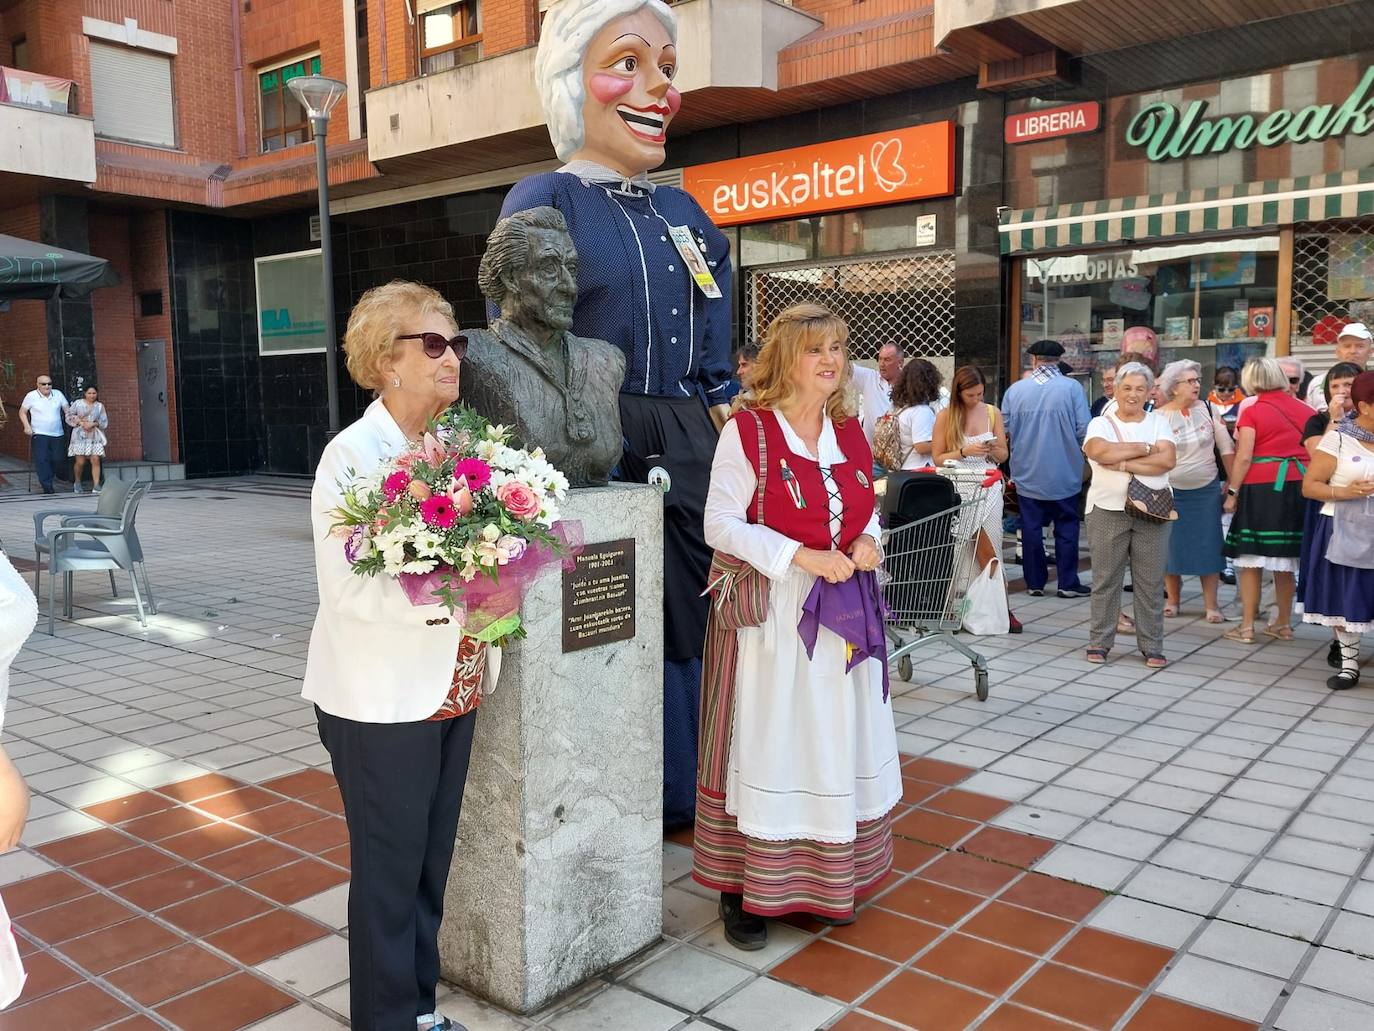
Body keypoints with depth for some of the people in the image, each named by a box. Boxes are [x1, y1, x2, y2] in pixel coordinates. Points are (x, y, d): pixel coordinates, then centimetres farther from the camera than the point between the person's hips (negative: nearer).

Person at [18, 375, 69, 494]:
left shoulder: (58, 394, 6)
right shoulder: (31, 396, -1)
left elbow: (67, 410, 14)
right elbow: (22, 412, 6)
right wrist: (27, 426, -7)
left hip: (57, 434, 3)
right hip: (39, 434, -3)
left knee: (57, 460, 3)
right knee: (42, 460, -11)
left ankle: (47, 479, 25)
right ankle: (47, 486, -12)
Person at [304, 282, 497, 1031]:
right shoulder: (353, 453, -14)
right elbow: (348, 590, -23)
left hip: (452, 692, 7)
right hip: (382, 701, -7)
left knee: (431, 865, 18)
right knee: (389, 871, 8)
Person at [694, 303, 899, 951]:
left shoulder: (851, 435, 10)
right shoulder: (747, 433, -9)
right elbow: (720, 524, -13)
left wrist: (868, 541, -3)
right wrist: (801, 556, -21)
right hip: (772, 615, -6)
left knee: (837, 746, 13)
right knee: (767, 746, 1)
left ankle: (828, 883, 29)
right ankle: (744, 891, 16)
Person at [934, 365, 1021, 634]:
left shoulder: (992, 413, 9)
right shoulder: (945, 416, 1)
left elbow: (1003, 455, 14)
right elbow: (938, 459, 0)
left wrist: (993, 449, -8)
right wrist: (964, 452, -15)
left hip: (989, 487, 2)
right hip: (959, 488, -2)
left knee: (990, 547, -2)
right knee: (987, 548, -4)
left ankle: (1001, 607, 5)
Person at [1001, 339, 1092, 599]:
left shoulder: (1015, 389, -5)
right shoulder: (1072, 388, -10)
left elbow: (1004, 429, 0)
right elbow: (1084, 431, -12)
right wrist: (1080, 450, 8)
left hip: (1028, 473, 2)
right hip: (1064, 473, -1)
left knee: (1031, 528, 10)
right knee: (1066, 528, 10)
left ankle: (1035, 583, 16)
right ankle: (1068, 583, 13)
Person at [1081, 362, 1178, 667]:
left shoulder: (1158, 422, 10)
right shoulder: (1100, 424, 6)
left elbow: (1167, 460, -7)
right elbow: (1100, 451, -17)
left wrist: (1123, 463, -13)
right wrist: (1145, 448, -9)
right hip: (1108, 510, -1)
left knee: (1151, 582, 4)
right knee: (1105, 579, 4)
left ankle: (1152, 646, 13)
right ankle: (1099, 642, 13)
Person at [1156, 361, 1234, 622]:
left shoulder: (1208, 409, -2)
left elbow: (1226, 448, 2)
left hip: (1207, 490, 1)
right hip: (1172, 491, -1)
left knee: (1209, 547, 2)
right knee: (1172, 546, 5)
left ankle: (1211, 605, 10)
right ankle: (1172, 600, 21)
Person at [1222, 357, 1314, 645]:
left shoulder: (1252, 412, -4)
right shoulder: (1306, 410, 9)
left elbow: (1244, 458, -9)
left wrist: (1232, 492, -3)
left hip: (1261, 488, -5)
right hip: (1299, 486, 5)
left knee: (1251, 561, 2)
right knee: (1285, 560, 13)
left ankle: (1247, 627, 3)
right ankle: (1283, 624, 22)